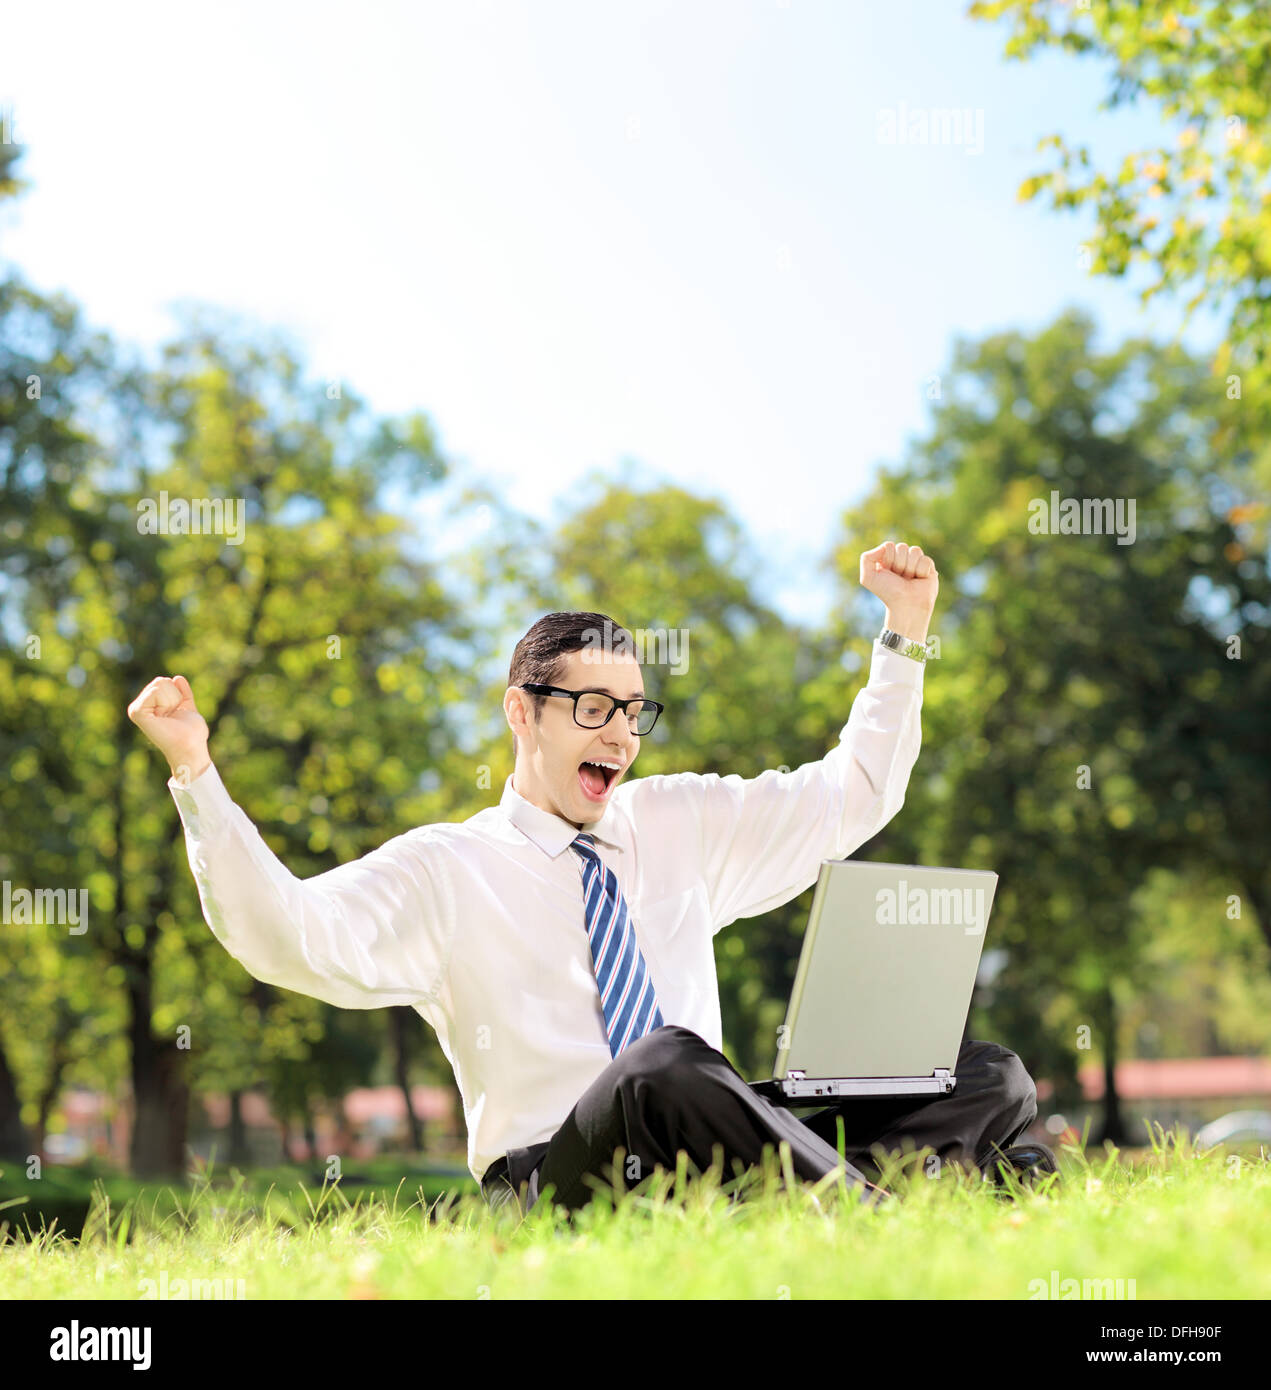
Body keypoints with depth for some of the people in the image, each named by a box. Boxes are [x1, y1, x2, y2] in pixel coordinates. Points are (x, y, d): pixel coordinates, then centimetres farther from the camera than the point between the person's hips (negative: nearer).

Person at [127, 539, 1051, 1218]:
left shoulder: (678, 825, 19)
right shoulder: (445, 872, 4)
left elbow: (855, 795, 25)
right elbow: (289, 935, -9)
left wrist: (905, 636, 17)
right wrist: (197, 778, -20)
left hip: (716, 1161, 5)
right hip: (552, 1184, -5)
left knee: (992, 1079, -12)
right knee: (666, 1064, -41)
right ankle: (877, 1215, -35)